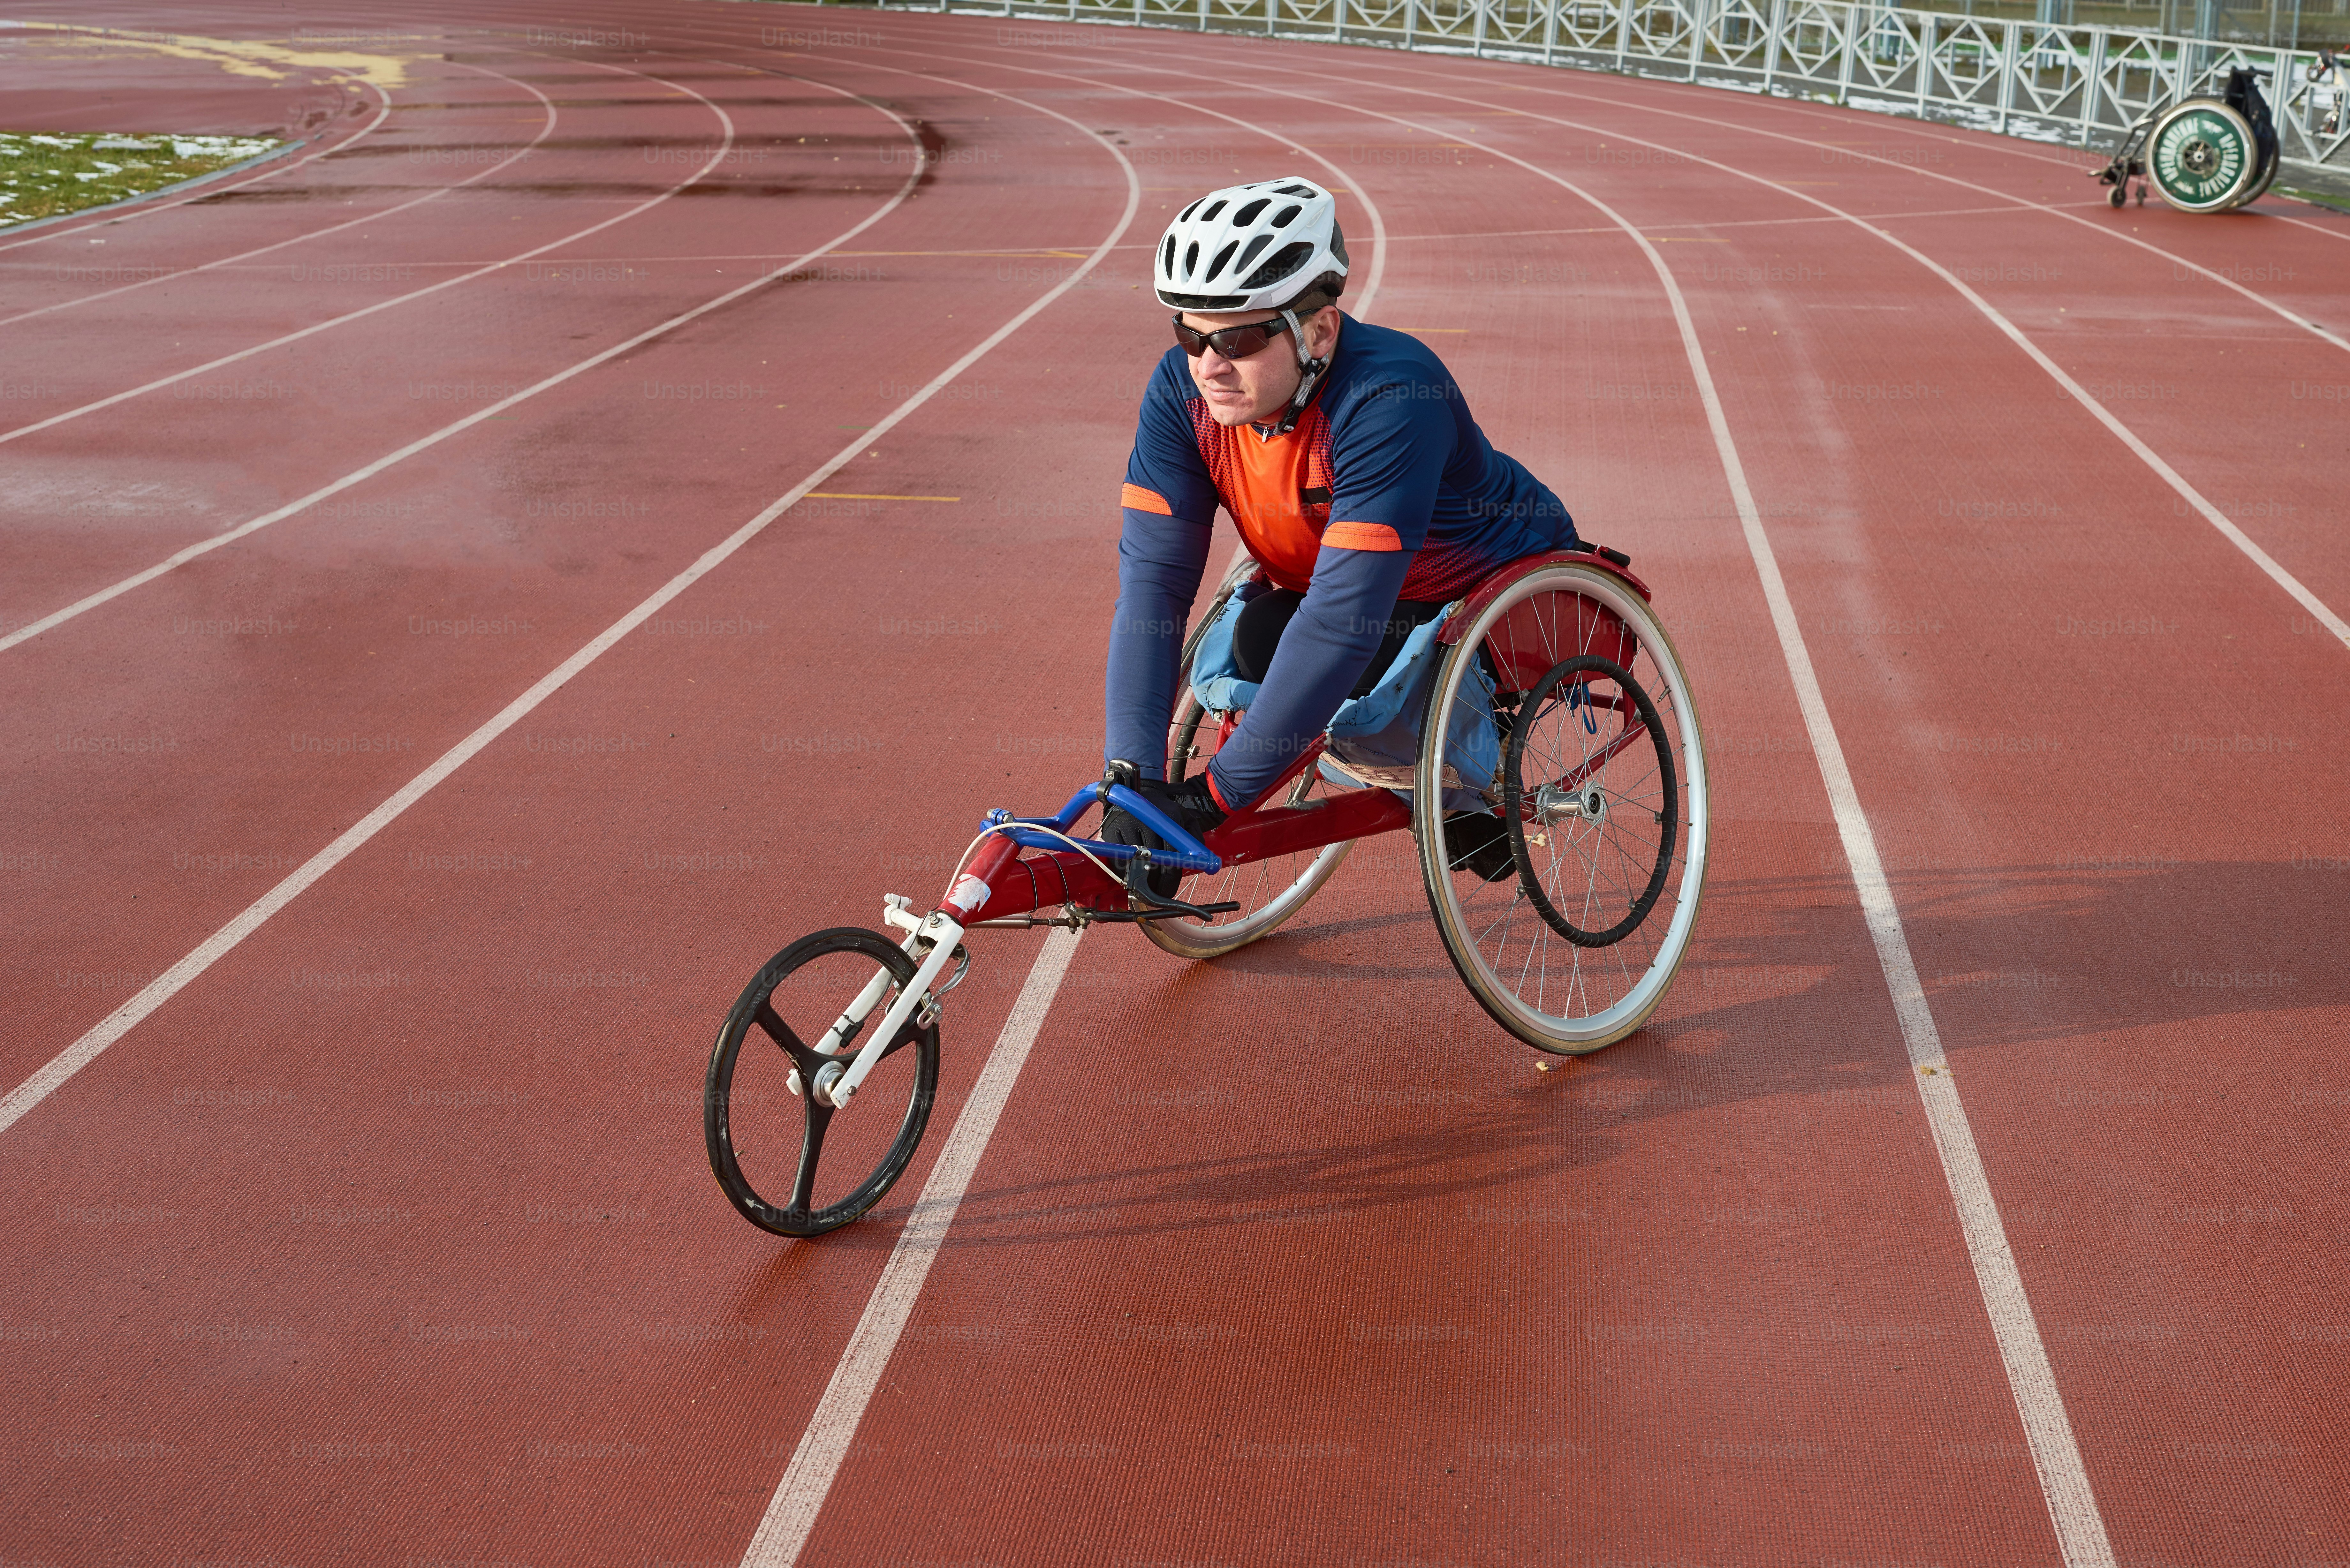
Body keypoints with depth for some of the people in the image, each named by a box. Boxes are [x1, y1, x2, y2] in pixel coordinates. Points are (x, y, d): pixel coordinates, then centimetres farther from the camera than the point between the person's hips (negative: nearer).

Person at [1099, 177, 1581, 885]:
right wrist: (1133, 775, -35)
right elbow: (1152, 579, -23)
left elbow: (1343, 621, -42)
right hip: (1320, 584, 6)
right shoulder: (1183, 389, -19)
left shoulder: (1392, 398, -38)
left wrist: (1217, 793, -43)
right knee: (1260, 641, -25)